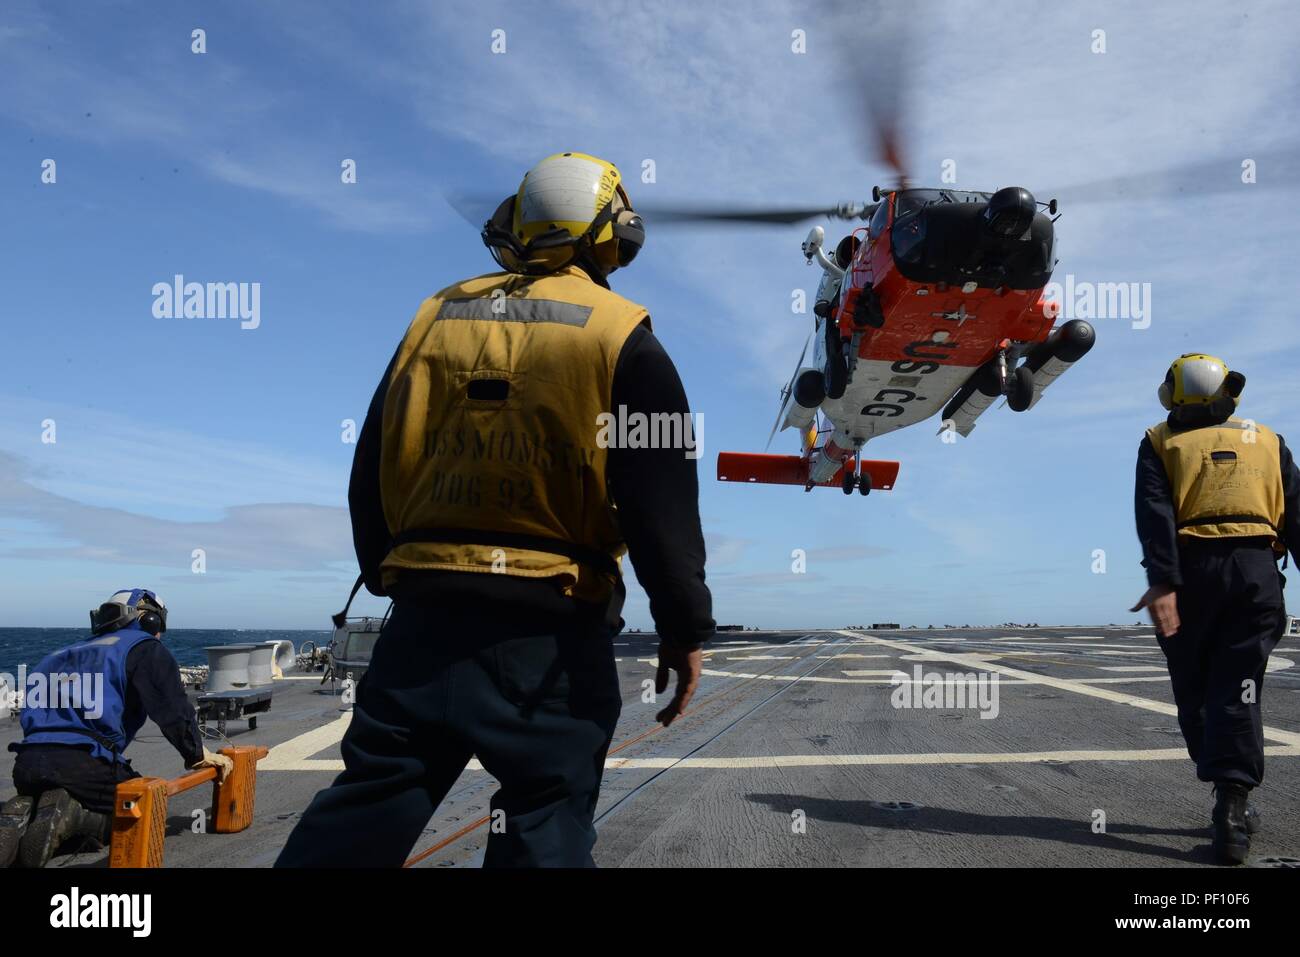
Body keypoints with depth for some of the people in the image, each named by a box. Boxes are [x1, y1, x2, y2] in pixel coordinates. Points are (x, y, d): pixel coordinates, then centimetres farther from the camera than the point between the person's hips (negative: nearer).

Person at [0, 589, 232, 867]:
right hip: (87, 764, -7)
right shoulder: (145, 649, 8)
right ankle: (71, 814, -14)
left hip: (28, 763, 7)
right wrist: (200, 756, 11)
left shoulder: (62, 655, 31)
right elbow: (173, 712, -3)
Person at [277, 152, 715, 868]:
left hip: (425, 614, 4)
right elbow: (661, 501, -8)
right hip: (552, 629, -3)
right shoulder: (621, 335, -3)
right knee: (545, 819, 8)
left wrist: (383, 570, 26)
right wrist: (684, 629, -1)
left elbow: (372, 470, 15)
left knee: (370, 798, 14)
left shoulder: (436, 317, 10)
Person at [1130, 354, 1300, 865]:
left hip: (1191, 572, -2)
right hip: (1257, 572, 2)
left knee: (1195, 693, 12)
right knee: (1237, 693, 2)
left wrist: (1162, 582, -15)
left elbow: (1155, 514, -8)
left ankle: (1232, 799, 18)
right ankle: (1233, 805, -6)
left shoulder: (1160, 443, 9)